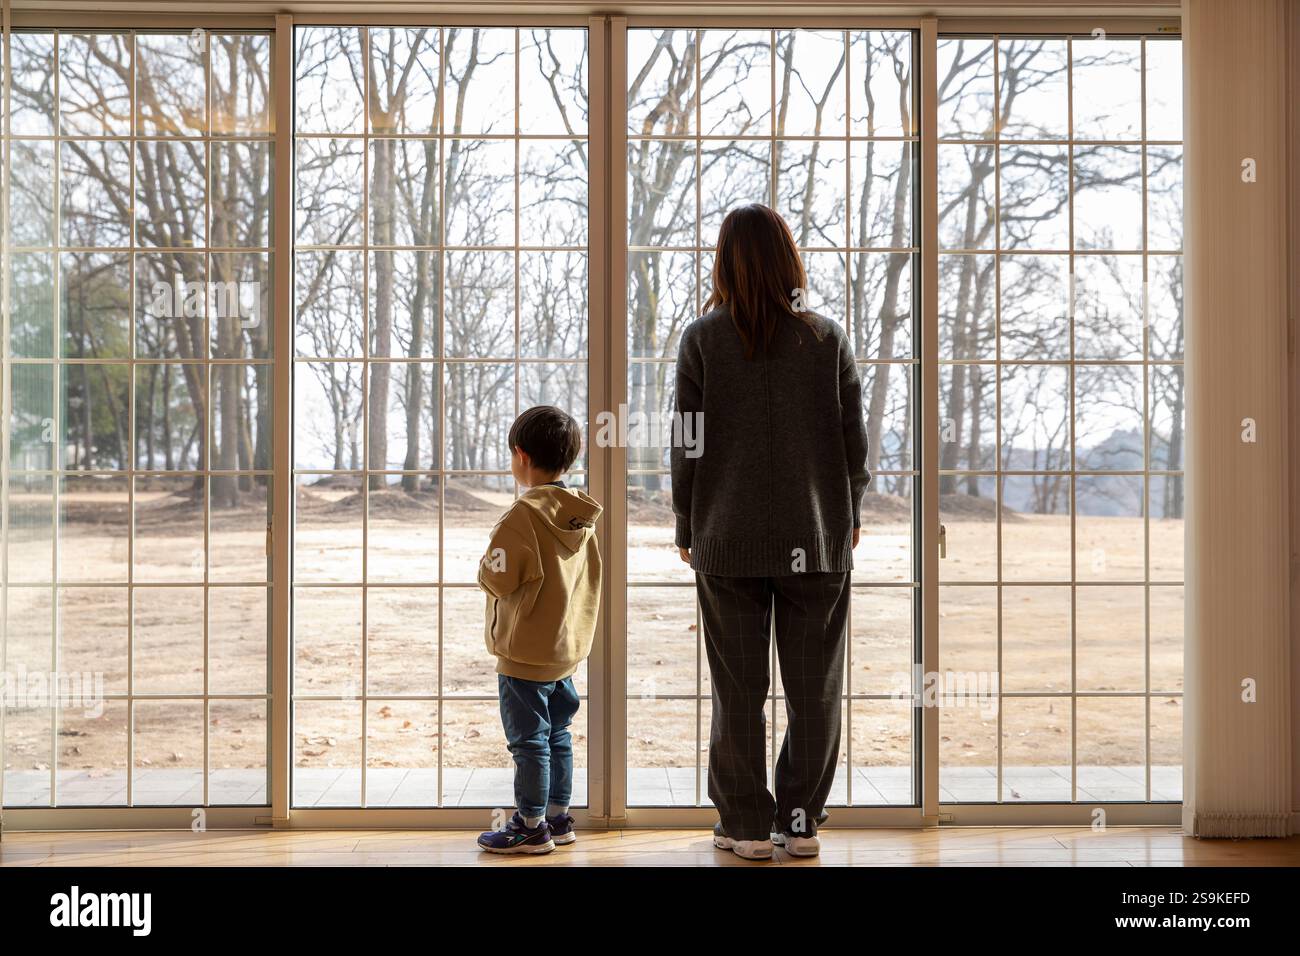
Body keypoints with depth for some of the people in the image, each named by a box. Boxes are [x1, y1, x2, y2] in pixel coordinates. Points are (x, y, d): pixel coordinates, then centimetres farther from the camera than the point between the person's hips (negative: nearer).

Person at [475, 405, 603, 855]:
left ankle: (531, 826, 8)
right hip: (569, 647, 8)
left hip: (525, 653, -8)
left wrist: (486, 564, 0)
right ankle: (558, 817, 25)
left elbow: (498, 578, -20)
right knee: (557, 734, 17)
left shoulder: (524, 515, -20)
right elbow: (590, 575, 14)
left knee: (529, 740, 1)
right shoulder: (581, 517, 5)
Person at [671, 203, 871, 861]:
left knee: (738, 690, 7)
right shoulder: (828, 339, 0)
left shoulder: (702, 338, -3)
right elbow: (854, 441, 3)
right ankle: (801, 822, 14)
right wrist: (849, 517, 17)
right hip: (817, 537, 1)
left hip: (728, 539, -1)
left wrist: (687, 527, 8)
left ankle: (747, 825, 12)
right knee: (812, 688, 9)